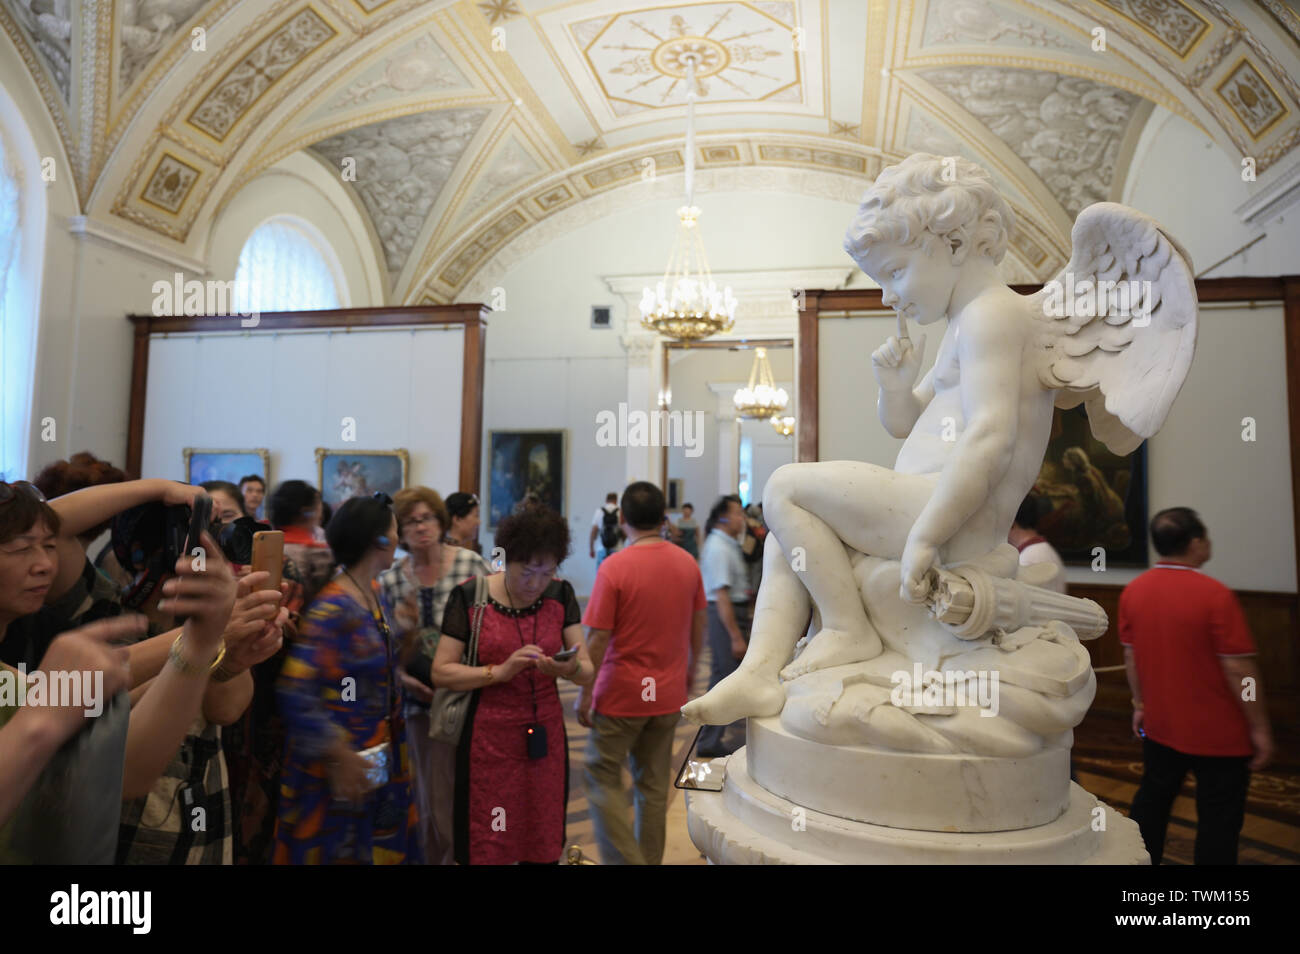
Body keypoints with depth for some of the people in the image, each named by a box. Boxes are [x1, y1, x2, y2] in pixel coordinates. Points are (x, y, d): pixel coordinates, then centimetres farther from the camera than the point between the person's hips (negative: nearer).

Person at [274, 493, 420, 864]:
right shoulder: (332, 609, -24)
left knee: (382, 847, 20)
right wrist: (338, 755, -23)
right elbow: (296, 690, -27)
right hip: (343, 766, -8)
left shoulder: (374, 594, 3)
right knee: (339, 850, 10)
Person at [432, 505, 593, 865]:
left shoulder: (560, 594, -3)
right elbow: (441, 672, -10)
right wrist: (501, 671, -22)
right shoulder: (470, 596, -11)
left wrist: (571, 669, -26)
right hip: (488, 740, -2)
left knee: (542, 847, 13)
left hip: (545, 737, 3)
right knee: (486, 847, 9)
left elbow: (587, 671, -4)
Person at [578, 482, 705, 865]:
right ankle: (650, 859, 28)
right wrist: (689, 671, 21)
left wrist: (584, 692, -5)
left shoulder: (614, 567, -17)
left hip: (621, 693, -5)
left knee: (602, 776, 12)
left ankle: (626, 860, 6)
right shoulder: (687, 563, -2)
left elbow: (597, 639, -16)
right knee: (654, 783, 17)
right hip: (669, 693, 5)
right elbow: (698, 627, 7)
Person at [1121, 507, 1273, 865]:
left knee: (1152, 799, 20)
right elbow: (1239, 669, -17)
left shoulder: (1133, 591, -3)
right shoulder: (1215, 594, -21)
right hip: (1217, 732, -5)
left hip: (1159, 725, 5)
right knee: (1218, 820, 9)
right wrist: (1259, 727, -6)